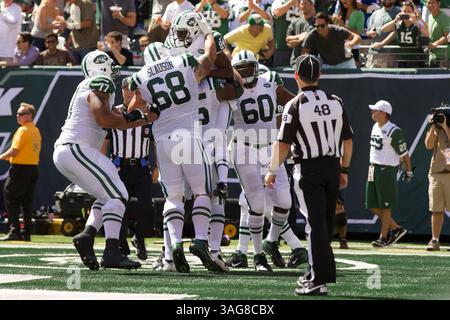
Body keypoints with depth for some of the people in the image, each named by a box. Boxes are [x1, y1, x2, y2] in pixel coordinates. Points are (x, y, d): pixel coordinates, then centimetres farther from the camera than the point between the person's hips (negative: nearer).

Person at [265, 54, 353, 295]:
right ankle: (315, 273, 24)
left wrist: (272, 171, 1)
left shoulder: (296, 105, -10)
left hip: (308, 169, -5)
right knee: (325, 222, 14)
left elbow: (282, 144, -10)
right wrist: (344, 170, 21)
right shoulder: (335, 102, 6)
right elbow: (348, 141, 10)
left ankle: (320, 279, -14)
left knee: (315, 223, -7)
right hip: (332, 166, 5)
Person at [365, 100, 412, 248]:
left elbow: (404, 153, -9)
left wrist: (409, 171, -3)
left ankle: (383, 237, 4)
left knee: (385, 205, -3)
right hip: (373, 169, 9)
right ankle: (396, 229, 20)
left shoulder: (393, 131, -15)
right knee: (372, 205, 9)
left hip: (387, 170, -9)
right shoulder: (375, 127, 11)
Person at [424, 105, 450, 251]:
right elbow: (428, 145, -2)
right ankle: (435, 240, 3)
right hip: (435, 172, 3)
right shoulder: (436, 130, 11)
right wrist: (433, 127, -7)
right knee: (436, 209, 3)